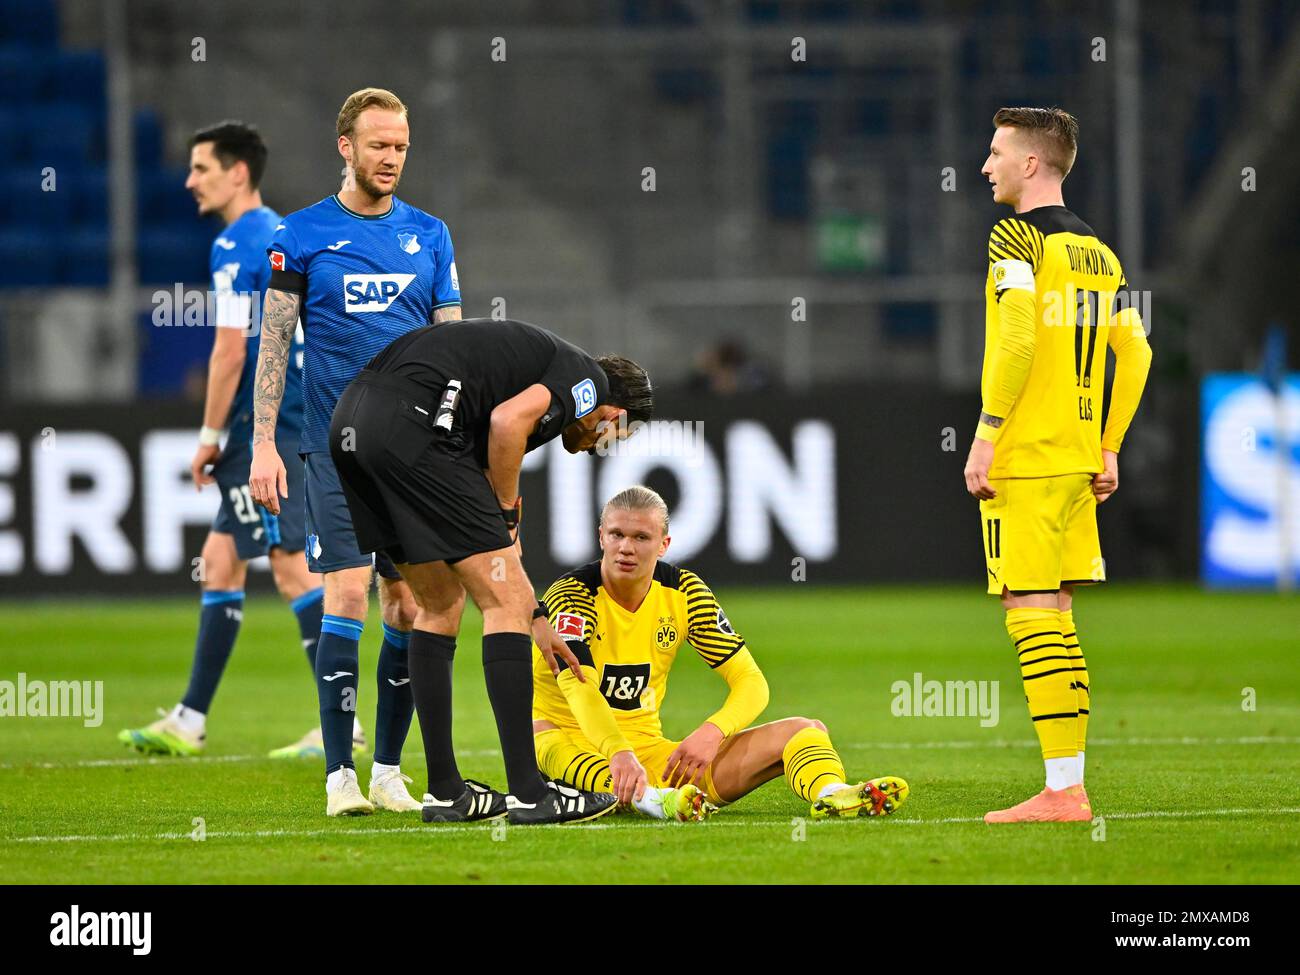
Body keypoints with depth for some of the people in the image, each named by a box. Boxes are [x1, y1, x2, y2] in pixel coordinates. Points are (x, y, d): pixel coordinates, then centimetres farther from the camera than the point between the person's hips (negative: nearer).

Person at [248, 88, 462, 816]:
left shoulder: (429, 235, 10)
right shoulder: (302, 235, 1)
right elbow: (273, 343, 1)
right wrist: (264, 443, -6)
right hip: (338, 447, -3)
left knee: (411, 607, 1)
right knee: (348, 598, -11)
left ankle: (389, 770, 10)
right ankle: (340, 775, -7)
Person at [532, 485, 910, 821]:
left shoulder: (683, 591, 2)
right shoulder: (572, 595, -12)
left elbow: (751, 681, -2)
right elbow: (578, 686, -31)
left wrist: (711, 733, -23)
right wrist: (619, 754, -50)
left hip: (650, 751, 5)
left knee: (805, 731, -9)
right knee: (550, 744, -42)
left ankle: (830, 795, -44)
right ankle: (651, 799, -68)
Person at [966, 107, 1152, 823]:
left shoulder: (1017, 238, -9)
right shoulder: (1097, 252, 14)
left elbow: (1015, 339, -20)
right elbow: (1134, 352, 15)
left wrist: (985, 434, -16)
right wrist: (1108, 446, 18)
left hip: (1025, 460, -8)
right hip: (1080, 456, 8)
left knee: (1032, 614, -7)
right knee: (1055, 618, 12)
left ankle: (1062, 788, -11)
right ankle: (1070, 789, 12)